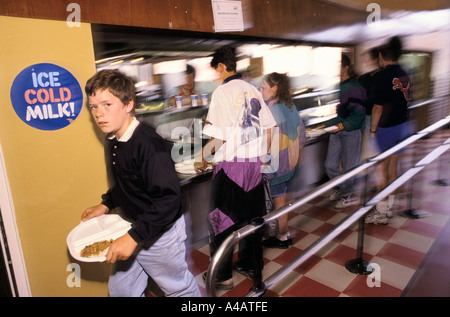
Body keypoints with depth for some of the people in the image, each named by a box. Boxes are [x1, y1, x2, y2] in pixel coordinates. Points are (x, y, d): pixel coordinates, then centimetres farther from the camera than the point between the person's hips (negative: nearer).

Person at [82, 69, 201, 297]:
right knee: (120, 289, 23)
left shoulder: (148, 144, -29)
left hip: (160, 234, -8)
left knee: (179, 289, 17)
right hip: (131, 229, 8)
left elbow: (169, 198, -32)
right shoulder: (112, 141, 1)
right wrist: (106, 204, 7)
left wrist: (134, 236, -32)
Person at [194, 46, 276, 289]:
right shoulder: (252, 90, 7)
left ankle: (222, 276, 20)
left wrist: (202, 158, -1)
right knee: (250, 215, 18)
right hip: (254, 163, 7)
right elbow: (268, 129, 8)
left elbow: (218, 137, -16)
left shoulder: (222, 92, -11)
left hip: (231, 164, -6)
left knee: (221, 219, 8)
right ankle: (250, 264, 35)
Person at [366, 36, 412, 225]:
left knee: (382, 171, 1)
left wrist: (372, 130, -8)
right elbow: (406, 101, 13)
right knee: (392, 168, 15)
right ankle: (388, 207, 26)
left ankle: (381, 214, 10)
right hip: (402, 126, 8)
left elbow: (378, 107, -16)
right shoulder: (404, 75, 7)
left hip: (386, 129, -7)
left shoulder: (382, 76, -15)